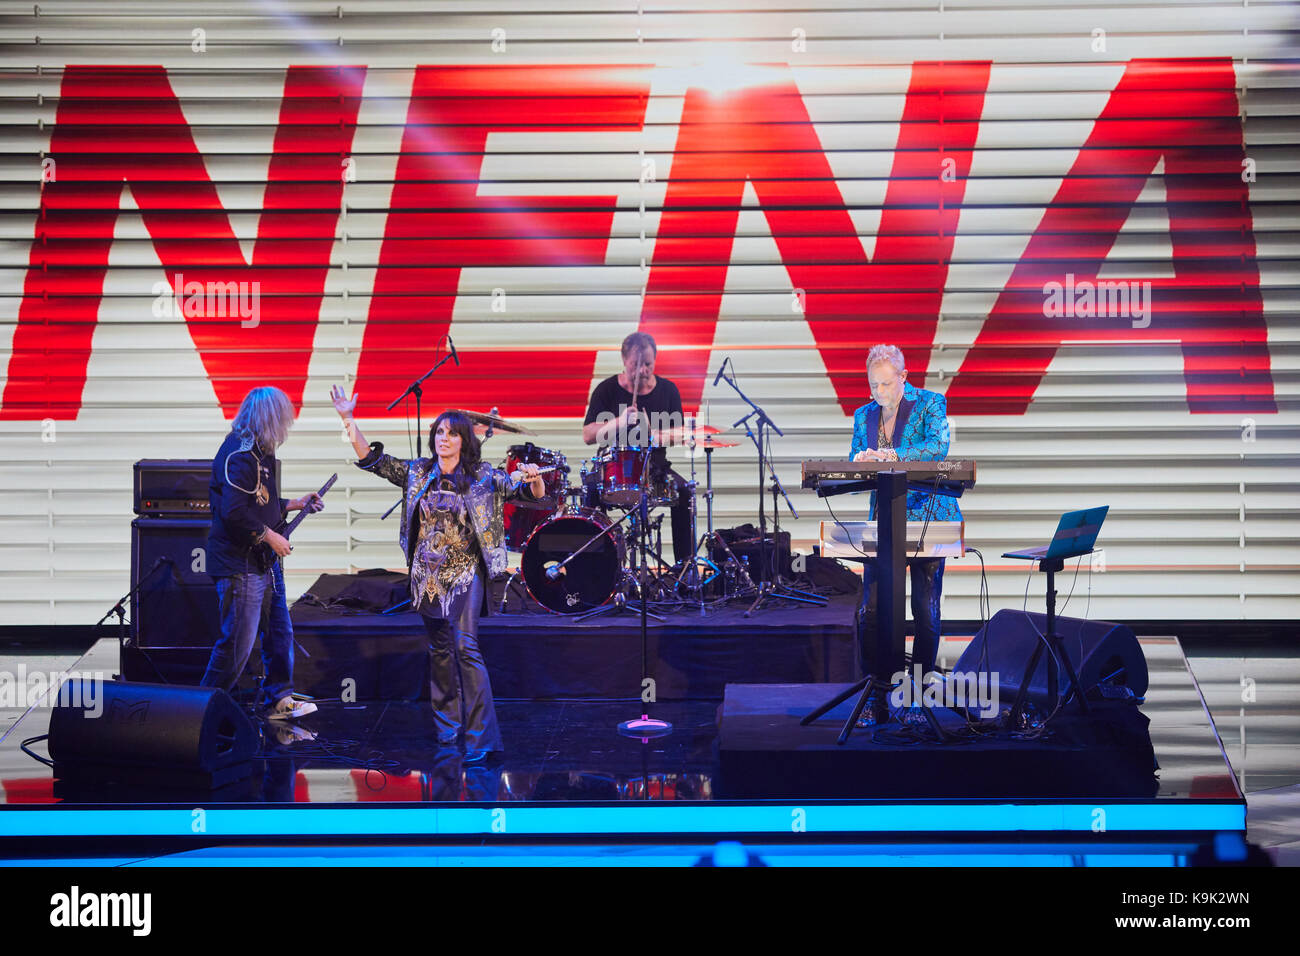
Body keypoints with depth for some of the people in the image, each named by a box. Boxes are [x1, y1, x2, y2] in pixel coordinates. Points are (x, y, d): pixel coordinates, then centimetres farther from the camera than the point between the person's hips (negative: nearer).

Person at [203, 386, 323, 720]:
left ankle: (280, 701, 25)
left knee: (280, 633, 15)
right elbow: (234, 512, -26)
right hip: (239, 564, -10)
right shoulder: (241, 454, -19)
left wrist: (295, 504, 25)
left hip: (264, 561, 10)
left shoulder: (258, 451, 14)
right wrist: (269, 536, -18)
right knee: (237, 644, -5)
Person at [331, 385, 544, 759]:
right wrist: (348, 420, -5)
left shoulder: (483, 476, -4)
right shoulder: (417, 473, 5)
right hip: (427, 574, 4)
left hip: (464, 573, -4)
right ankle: (448, 727, 25)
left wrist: (534, 479, -31)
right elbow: (372, 459, 4)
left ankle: (480, 737, -12)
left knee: (465, 646, -14)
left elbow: (530, 494, -7)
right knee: (439, 649, 12)